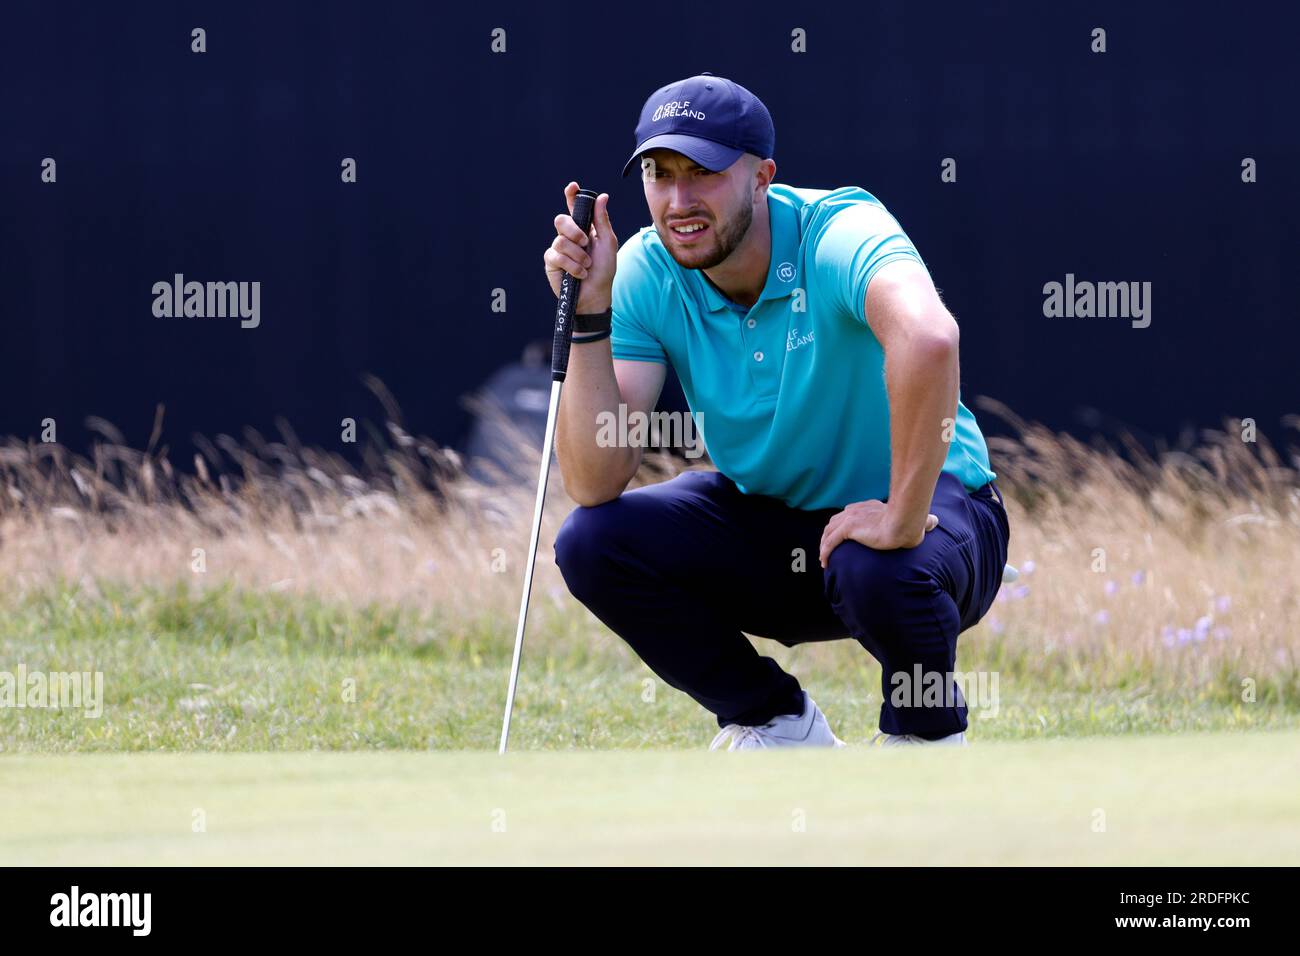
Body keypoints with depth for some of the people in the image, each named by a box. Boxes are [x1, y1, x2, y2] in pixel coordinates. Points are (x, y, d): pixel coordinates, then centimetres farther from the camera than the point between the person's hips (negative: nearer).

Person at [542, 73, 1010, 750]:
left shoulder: (838, 231, -27)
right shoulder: (648, 274, -11)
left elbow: (929, 338, -51)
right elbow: (593, 483, -18)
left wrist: (902, 521, -46)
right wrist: (588, 316, -26)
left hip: (928, 505, -5)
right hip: (768, 522, 5)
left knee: (878, 569, -38)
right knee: (591, 542, -16)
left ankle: (927, 733, -3)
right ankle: (778, 724, 6)